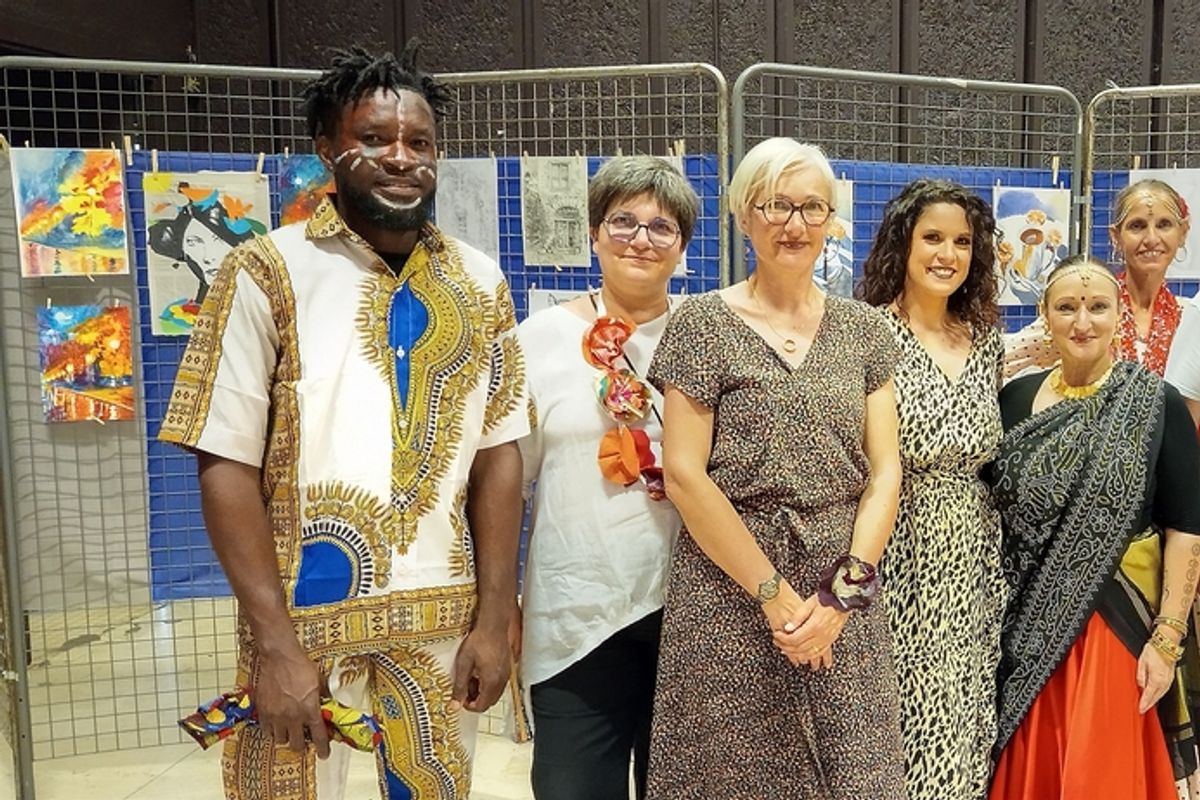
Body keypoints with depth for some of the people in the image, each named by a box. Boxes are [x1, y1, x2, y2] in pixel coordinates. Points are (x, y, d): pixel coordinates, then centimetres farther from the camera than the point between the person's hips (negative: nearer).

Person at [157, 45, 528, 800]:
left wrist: (494, 617, -1)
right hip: (304, 615, -3)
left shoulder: (480, 281, 4)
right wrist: (275, 643, -13)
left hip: (443, 617, 3)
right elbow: (227, 463, -9)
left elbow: (498, 452, 3)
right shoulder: (268, 272, -7)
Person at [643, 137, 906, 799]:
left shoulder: (863, 328, 8)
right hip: (729, 595, -3)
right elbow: (683, 474, -9)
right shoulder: (703, 323, -3)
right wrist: (773, 592, -11)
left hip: (846, 600, 3)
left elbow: (884, 470, 5)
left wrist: (846, 587, -8)